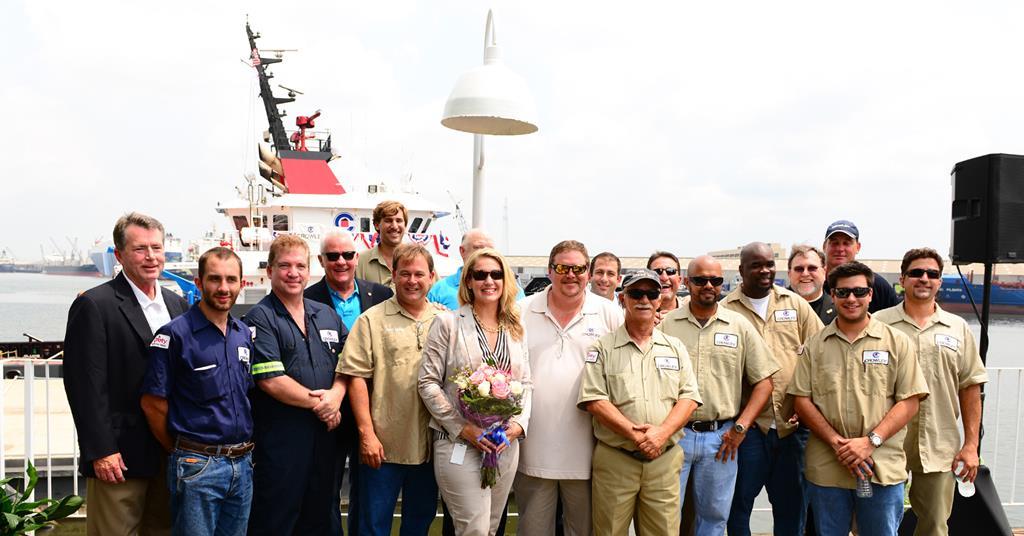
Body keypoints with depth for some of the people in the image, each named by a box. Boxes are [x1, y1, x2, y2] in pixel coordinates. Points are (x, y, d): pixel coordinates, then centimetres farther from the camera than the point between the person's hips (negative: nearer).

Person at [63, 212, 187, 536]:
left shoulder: (177, 304, 10)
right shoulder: (94, 305, -9)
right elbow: (86, 384, -13)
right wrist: (101, 451, -16)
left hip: (170, 452, 6)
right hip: (119, 455, -6)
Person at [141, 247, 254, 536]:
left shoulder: (245, 334, 8)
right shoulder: (175, 334, -11)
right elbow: (153, 404, -9)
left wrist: (243, 452, 10)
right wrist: (181, 451, 1)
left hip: (242, 465, 6)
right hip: (197, 466, -5)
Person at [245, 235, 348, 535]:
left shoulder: (327, 315, 11)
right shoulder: (261, 318, -8)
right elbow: (271, 381, -16)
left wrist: (336, 395, -11)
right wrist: (318, 404, -10)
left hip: (324, 434, 6)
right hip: (278, 439, -6)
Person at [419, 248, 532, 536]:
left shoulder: (515, 329, 10)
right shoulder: (448, 323, -3)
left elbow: (525, 383, 11)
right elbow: (428, 383, -7)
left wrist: (518, 424, -7)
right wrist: (465, 429, -14)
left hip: (506, 445, 5)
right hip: (459, 445, -4)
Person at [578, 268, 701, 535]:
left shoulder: (675, 347, 11)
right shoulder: (603, 347, 0)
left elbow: (689, 397, 3)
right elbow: (594, 400, -9)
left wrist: (661, 432, -13)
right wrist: (635, 435, -17)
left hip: (665, 459, 3)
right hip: (614, 459, -2)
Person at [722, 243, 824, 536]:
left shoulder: (796, 305, 8)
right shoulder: (725, 310, 0)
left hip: (792, 423, 2)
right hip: (747, 424, -2)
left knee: (792, 504, 14)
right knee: (739, 502, 7)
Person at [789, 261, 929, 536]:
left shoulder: (897, 342, 2)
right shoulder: (815, 345, 5)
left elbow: (909, 401, -3)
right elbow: (802, 400, 1)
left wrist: (870, 441, -14)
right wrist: (837, 442, -11)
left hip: (883, 469, -1)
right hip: (826, 470, 1)